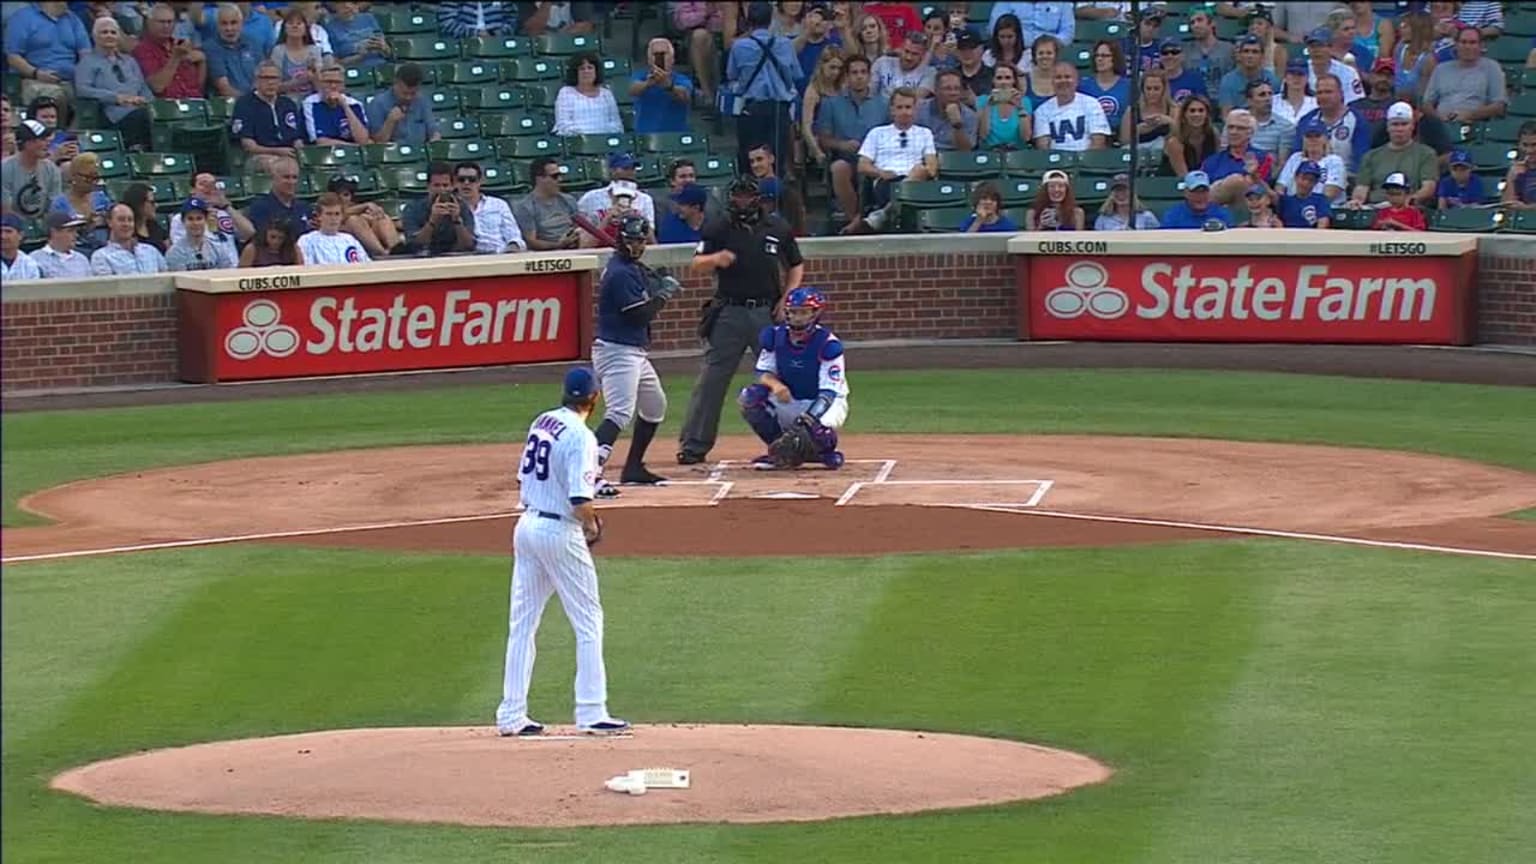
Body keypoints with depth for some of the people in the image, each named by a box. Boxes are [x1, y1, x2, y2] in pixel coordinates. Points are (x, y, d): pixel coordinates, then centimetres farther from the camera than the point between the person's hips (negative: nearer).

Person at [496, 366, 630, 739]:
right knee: (588, 623, 3)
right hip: (560, 533, -8)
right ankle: (591, 715, 1)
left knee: (522, 623, 11)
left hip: (526, 525, 8)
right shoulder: (580, 437, -18)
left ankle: (511, 715, 12)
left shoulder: (540, 423, 6)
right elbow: (580, 502, -23)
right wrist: (592, 527, -4)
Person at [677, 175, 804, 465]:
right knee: (712, 378, -5)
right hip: (730, 313, -1)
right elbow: (697, 263, -3)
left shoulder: (778, 229, 8)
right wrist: (715, 259, -25)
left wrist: (788, 297, 0)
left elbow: (796, 266, 15)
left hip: (769, 313, 1)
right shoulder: (718, 228, 4)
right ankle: (694, 444, -2)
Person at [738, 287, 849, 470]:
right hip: (788, 401, 5)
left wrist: (809, 417, -39)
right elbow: (761, 372, -3)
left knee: (816, 427, -39)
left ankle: (828, 452, 1)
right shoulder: (774, 336, -7)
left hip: (824, 403, -5)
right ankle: (779, 450, -4)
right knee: (749, 397, -21)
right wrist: (775, 384, -29)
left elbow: (829, 391, -23)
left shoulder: (827, 344, -21)